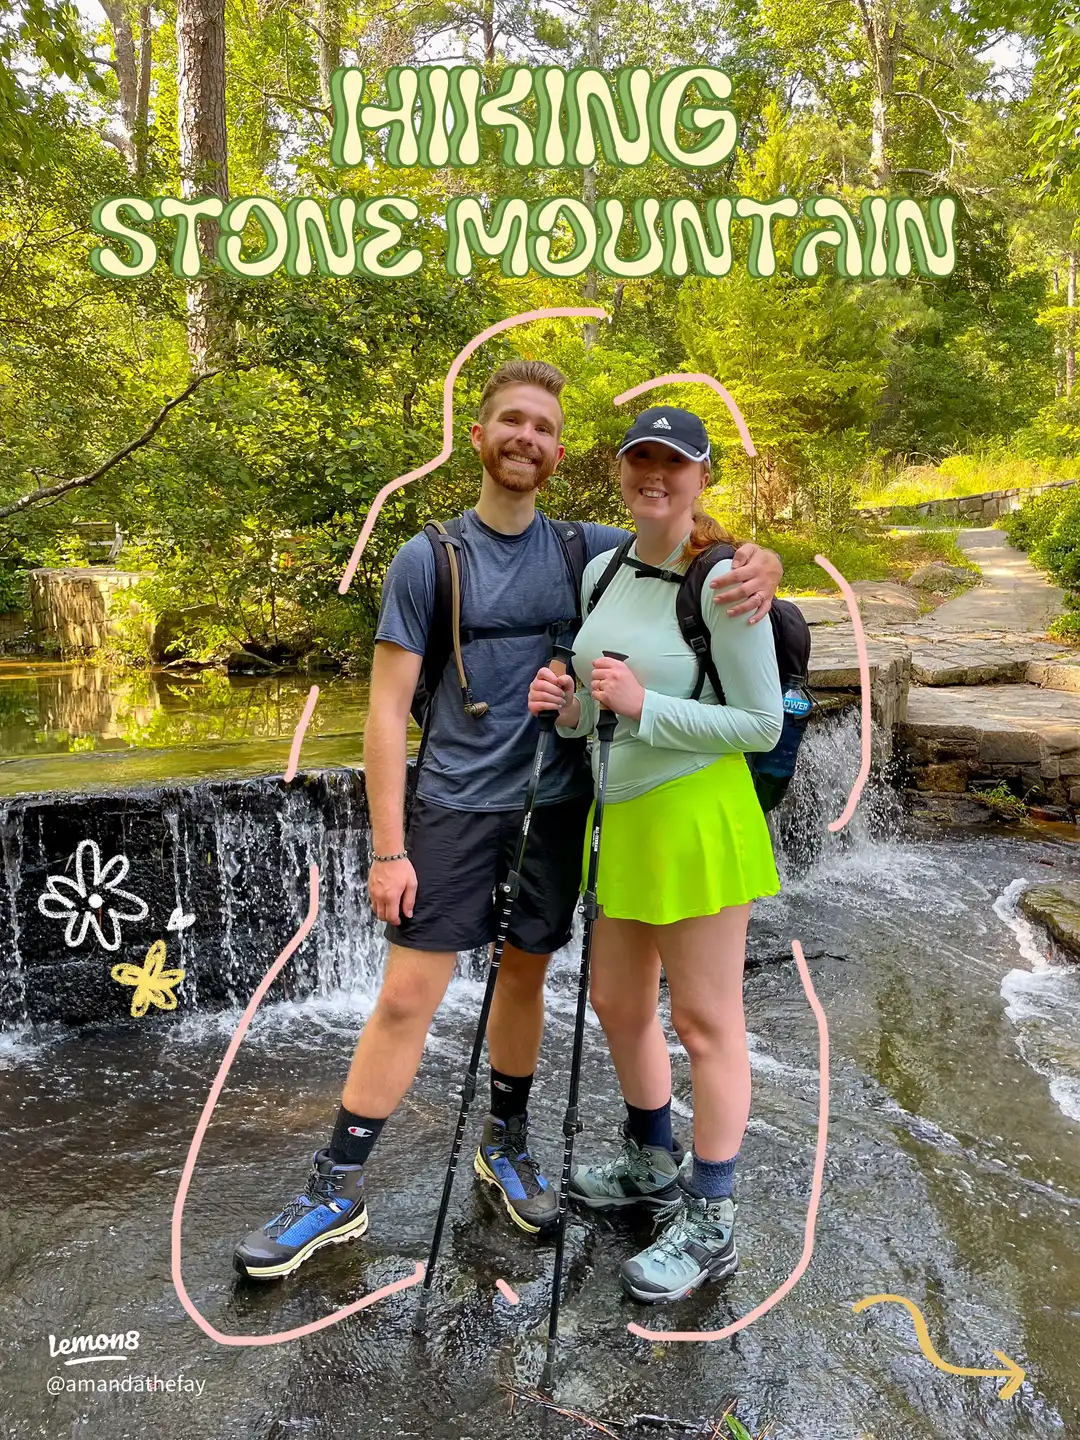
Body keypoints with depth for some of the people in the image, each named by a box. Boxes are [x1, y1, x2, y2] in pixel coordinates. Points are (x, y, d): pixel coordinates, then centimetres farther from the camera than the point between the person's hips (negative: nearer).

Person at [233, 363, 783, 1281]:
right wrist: (388, 849, -10)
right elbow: (388, 709, -5)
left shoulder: (586, 549, 3)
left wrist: (758, 564, -19)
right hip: (454, 807, -2)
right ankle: (338, 1191, 15)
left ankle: (506, 1145, 36)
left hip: (556, 804, 3)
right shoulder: (427, 560, -4)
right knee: (406, 997, 0)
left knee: (526, 974, 15)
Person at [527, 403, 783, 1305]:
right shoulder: (602, 570, 7)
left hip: (696, 819, -8)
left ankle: (711, 1224, 26)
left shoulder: (723, 580, -15)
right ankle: (653, 1168, 44)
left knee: (704, 1022, 6)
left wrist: (643, 705, -22)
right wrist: (566, 704, -5)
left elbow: (763, 725, -13)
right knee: (617, 1004, 19)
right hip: (622, 817, 8)